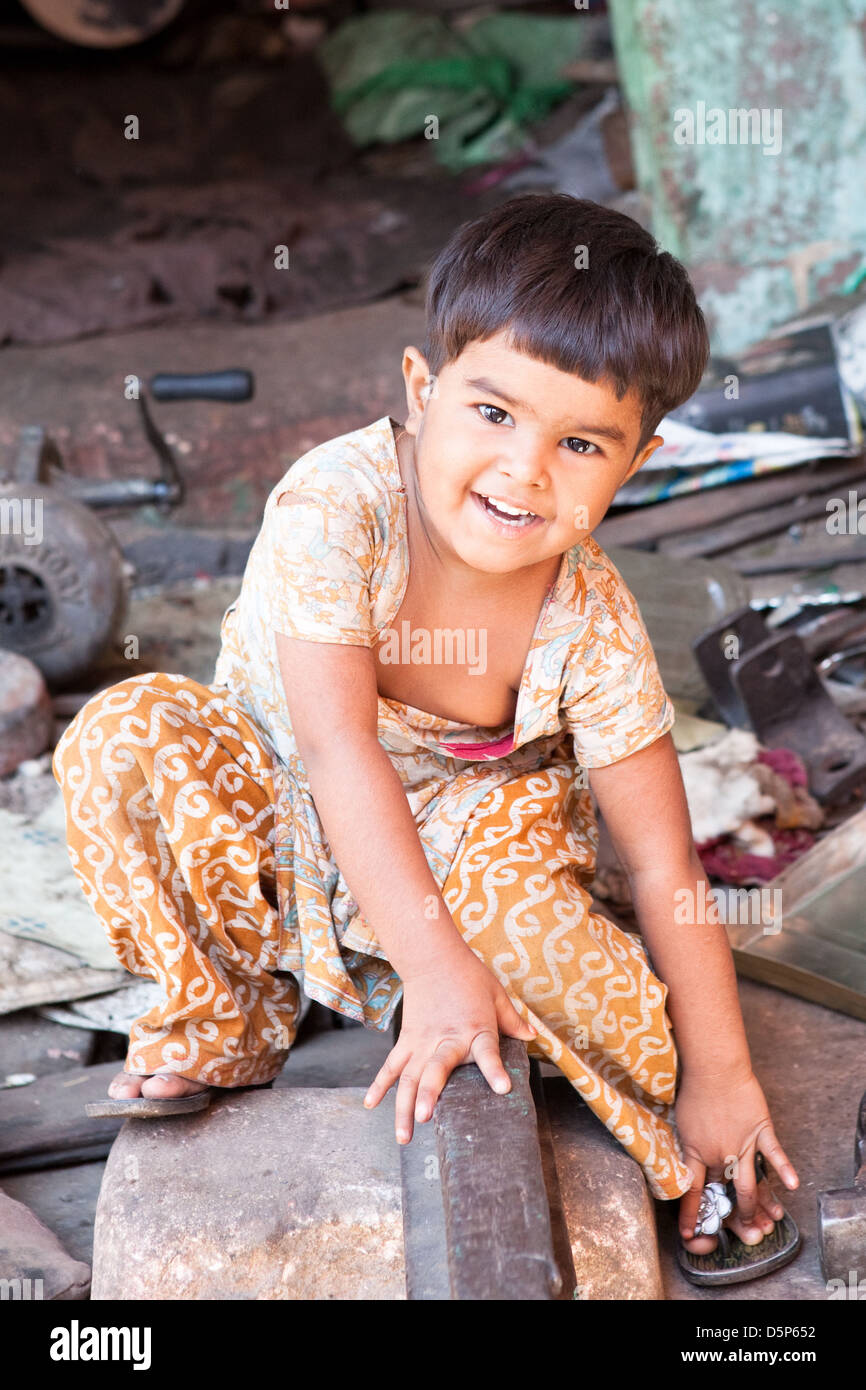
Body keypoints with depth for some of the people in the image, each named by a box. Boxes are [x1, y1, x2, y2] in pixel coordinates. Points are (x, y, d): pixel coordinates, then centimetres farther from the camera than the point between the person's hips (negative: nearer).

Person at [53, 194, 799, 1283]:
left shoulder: (591, 626, -23)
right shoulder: (336, 505, -30)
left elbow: (661, 865, -17)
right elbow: (338, 747, -34)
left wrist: (719, 1078, -15)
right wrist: (435, 965, -39)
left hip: (462, 832, 0)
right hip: (285, 806, 1)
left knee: (509, 900, -35)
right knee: (122, 739, -27)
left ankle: (677, 1135, -6)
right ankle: (223, 1019, -4)